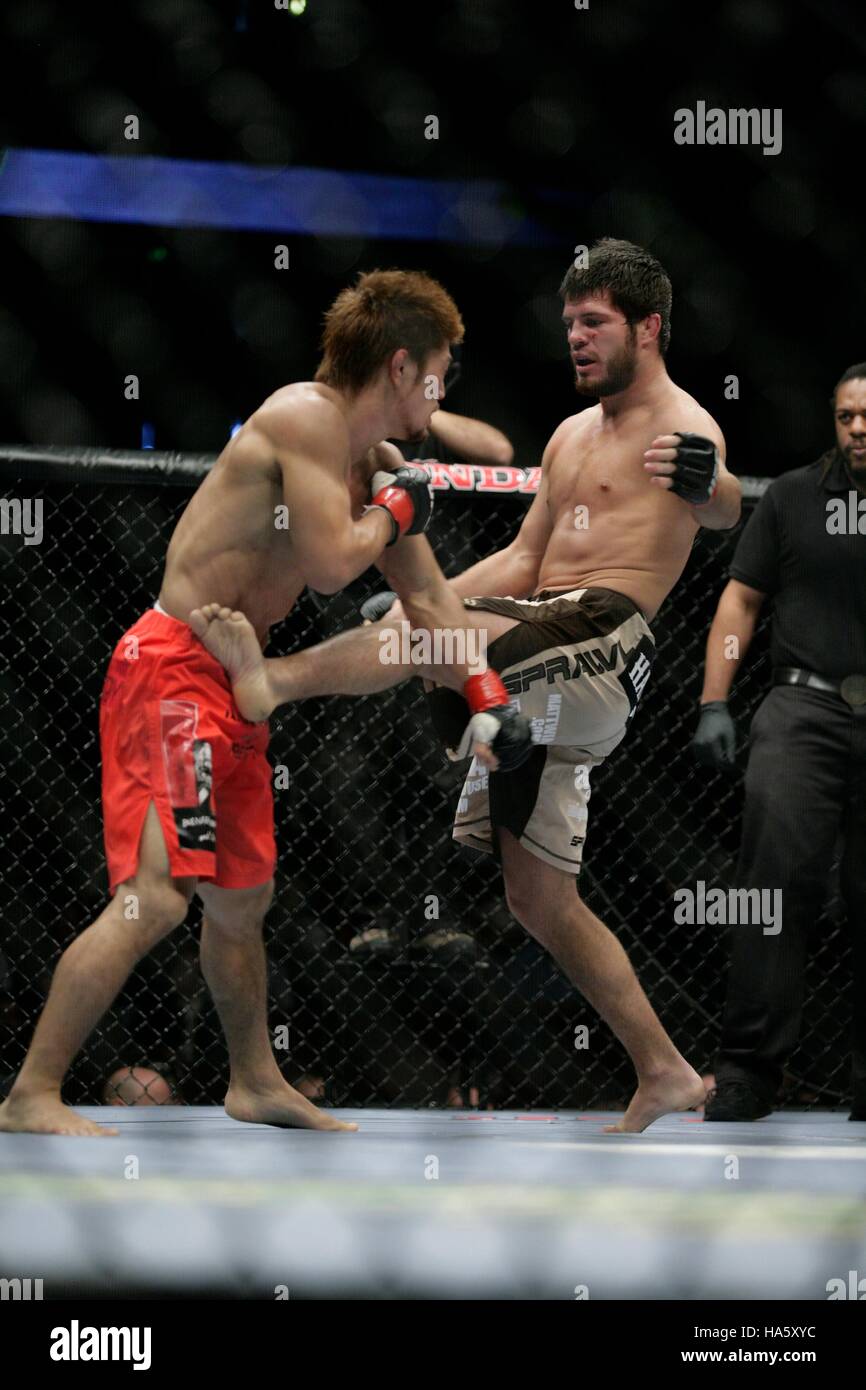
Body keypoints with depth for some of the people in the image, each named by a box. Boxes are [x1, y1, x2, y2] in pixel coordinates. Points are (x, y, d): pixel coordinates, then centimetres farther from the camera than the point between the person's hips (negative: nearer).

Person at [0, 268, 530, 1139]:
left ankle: (256, 1084, 37)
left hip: (229, 679, 10)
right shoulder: (307, 418, -14)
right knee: (156, 897, -19)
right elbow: (331, 563, -23)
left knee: (243, 894, 22)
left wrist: (485, 698, 11)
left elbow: (423, 595, 20)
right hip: (173, 667, -10)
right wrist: (392, 509, -5)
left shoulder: (373, 461, 14)